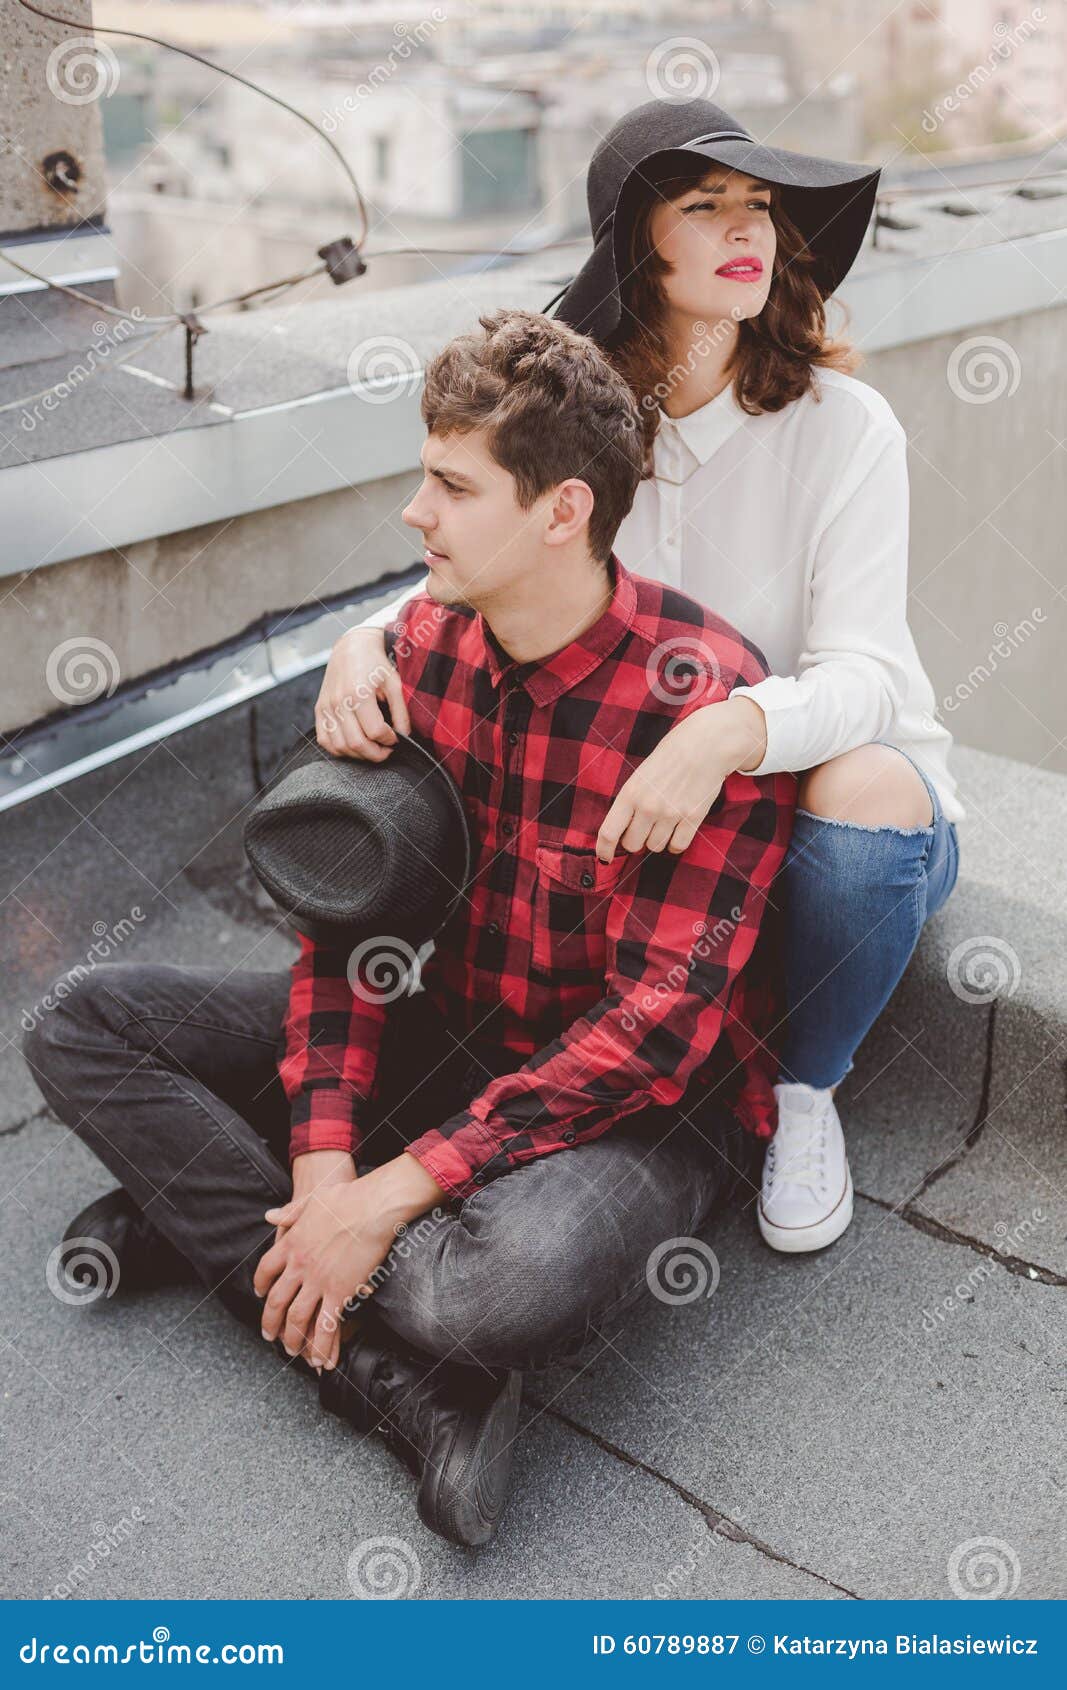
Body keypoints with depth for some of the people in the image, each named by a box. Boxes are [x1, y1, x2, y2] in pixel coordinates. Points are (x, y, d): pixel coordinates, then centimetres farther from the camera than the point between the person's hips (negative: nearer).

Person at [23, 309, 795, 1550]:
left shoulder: (704, 698, -24)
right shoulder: (422, 642, -3)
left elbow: (662, 1018, -25)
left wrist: (392, 1192, -27)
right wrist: (323, 1159, -16)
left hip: (646, 1096, -6)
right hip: (452, 1033, 7)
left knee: (522, 1275, -41)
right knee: (83, 1026, -3)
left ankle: (217, 1217, -10)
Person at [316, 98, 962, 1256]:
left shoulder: (842, 425, -14)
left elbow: (862, 676, -24)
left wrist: (730, 731, -46)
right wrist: (366, 642, -26)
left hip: (847, 779, -2)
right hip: (639, 797, 3)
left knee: (863, 792, -38)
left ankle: (803, 1089, -7)